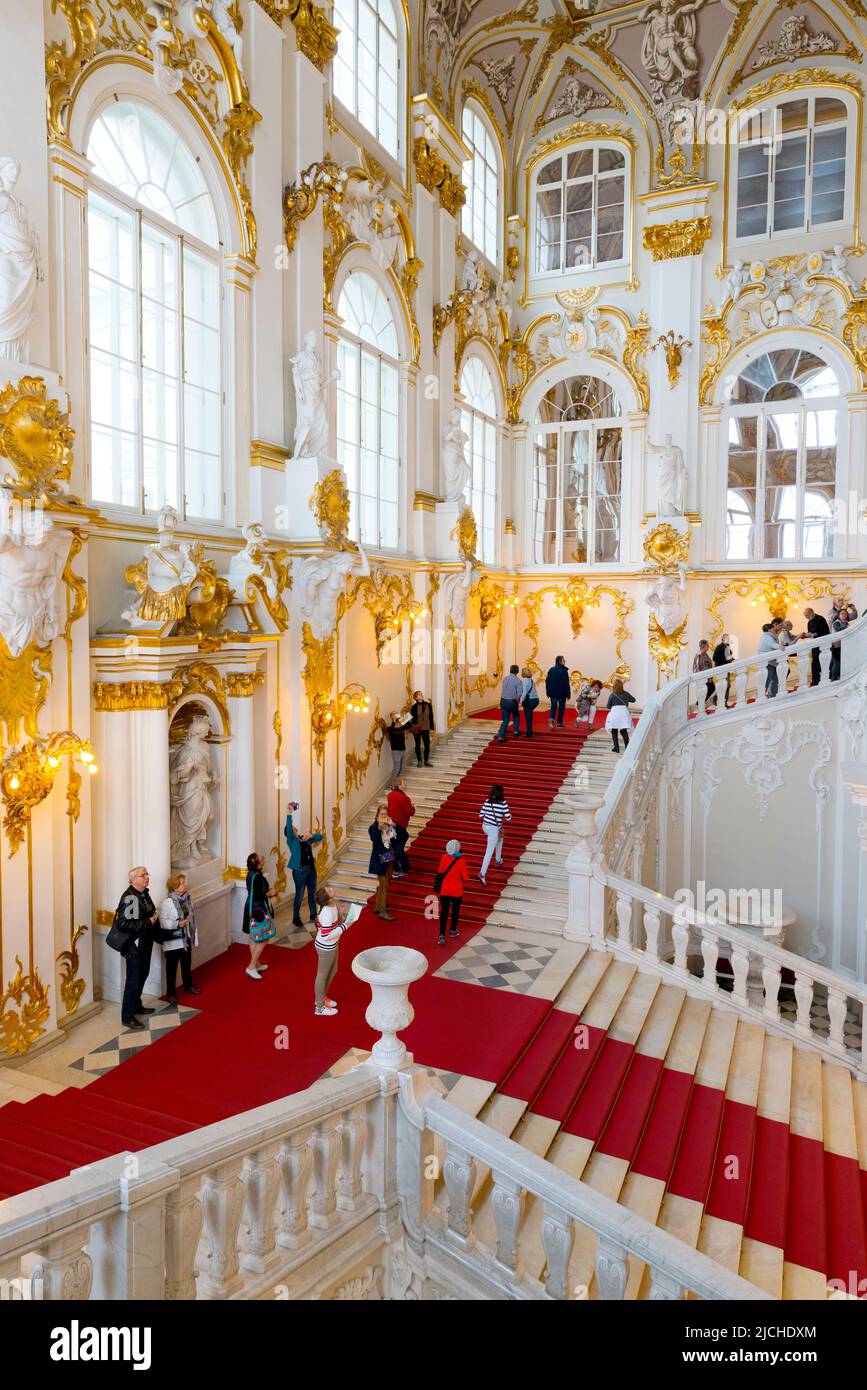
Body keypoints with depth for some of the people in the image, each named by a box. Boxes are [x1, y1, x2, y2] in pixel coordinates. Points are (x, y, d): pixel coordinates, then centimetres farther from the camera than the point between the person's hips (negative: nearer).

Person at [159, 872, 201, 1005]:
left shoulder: (187, 899, 2)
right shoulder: (167, 902, -18)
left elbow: (192, 919, 7)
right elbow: (162, 922, -21)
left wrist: (194, 937, 10)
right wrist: (177, 924, -32)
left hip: (186, 939, 6)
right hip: (173, 942, -6)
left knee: (187, 964, 21)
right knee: (172, 967, 6)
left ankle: (188, 986, 41)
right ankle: (170, 993, 20)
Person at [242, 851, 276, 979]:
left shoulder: (251, 873, 4)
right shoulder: (257, 876, -25)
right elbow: (258, 896, -25)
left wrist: (267, 891, 7)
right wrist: (269, 893, -10)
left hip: (252, 908, 10)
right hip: (259, 910, -10)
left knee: (254, 938, 18)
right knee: (264, 939, 0)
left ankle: (257, 965, 30)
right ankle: (251, 967, 3)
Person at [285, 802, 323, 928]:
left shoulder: (305, 838, 12)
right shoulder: (291, 840, -5)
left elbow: (320, 837, 12)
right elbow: (288, 829, -24)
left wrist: (310, 836, -7)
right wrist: (289, 815, -35)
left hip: (311, 869, 6)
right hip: (300, 870, -6)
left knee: (312, 893, 15)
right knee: (300, 895, 0)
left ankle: (313, 915, 30)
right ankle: (296, 918, 14)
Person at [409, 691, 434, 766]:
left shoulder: (428, 705, 0)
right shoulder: (414, 707, -6)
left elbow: (431, 717, 3)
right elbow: (413, 718, -5)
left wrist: (431, 728, 2)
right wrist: (413, 727, -16)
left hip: (426, 728, 2)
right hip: (417, 728, -2)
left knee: (427, 745, 4)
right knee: (418, 745, 8)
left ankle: (426, 761, 17)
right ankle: (419, 761, 18)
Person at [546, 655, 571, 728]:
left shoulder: (551, 670, 5)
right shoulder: (563, 671, -12)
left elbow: (547, 681, 8)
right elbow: (566, 683, -15)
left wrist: (548, 692, 15)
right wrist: (568, 694, -10)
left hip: (552, 693, 4)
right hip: (561, 693, -4)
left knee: (553, 707, 10)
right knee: (561, 708, 10)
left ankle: (551, 719, -16)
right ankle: (559, 723, 14)